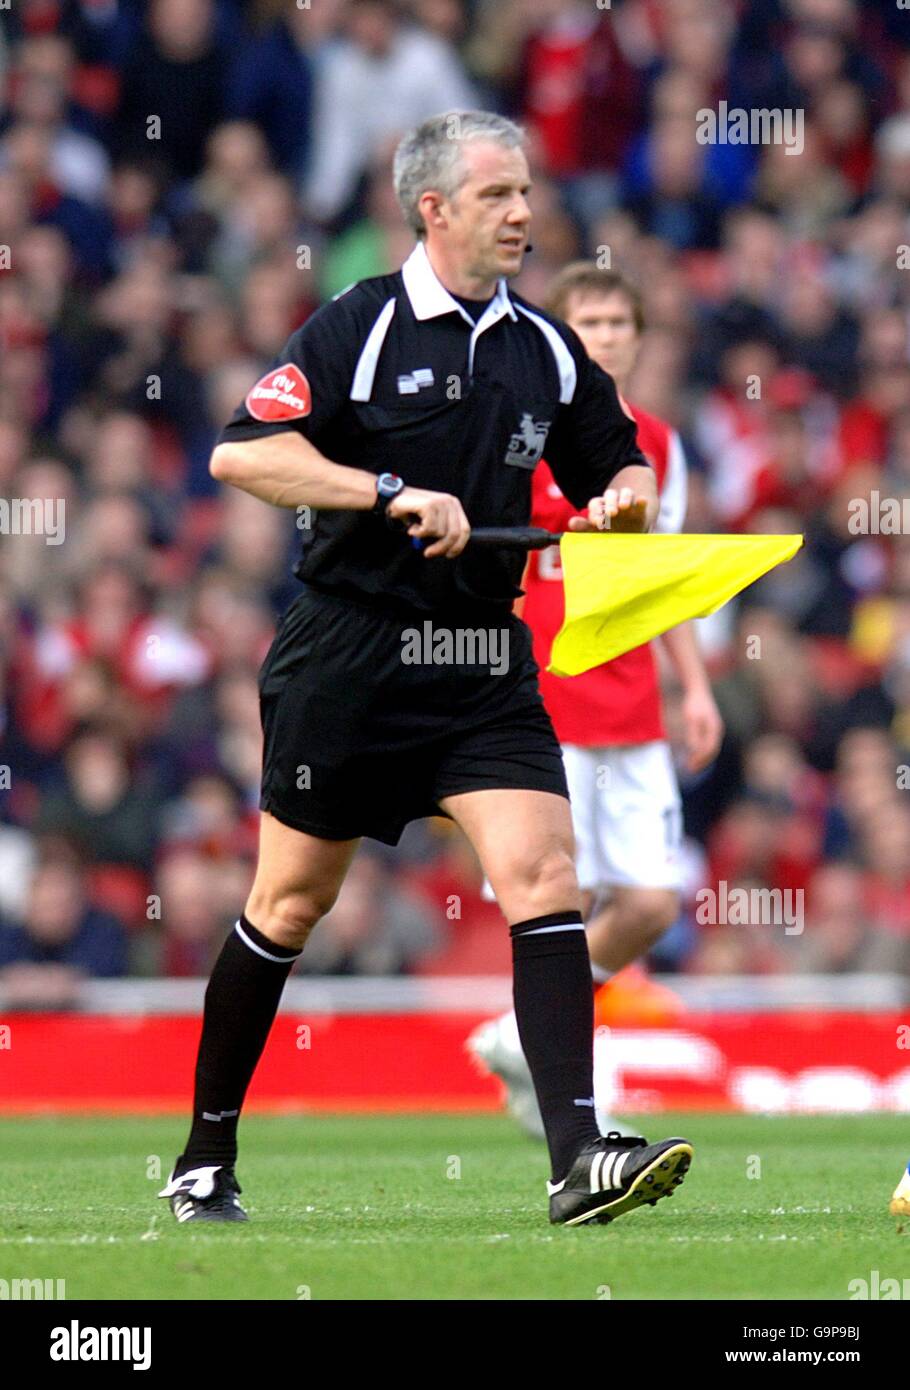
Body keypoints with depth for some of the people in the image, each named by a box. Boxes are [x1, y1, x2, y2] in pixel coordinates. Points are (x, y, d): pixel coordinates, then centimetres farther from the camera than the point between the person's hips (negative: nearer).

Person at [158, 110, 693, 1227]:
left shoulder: (547, 351, 9)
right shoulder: (358, 328, -7)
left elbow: (619, 469, 21)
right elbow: (241, 453, -15)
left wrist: (622, 497, -3)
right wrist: (392, 492, -22)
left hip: (484, 664, 4)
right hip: (347, 657, -4)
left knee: (543, 875, -13)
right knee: (291, 901, 6)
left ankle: (577, 1158, -20)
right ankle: (206, 1156, 22)